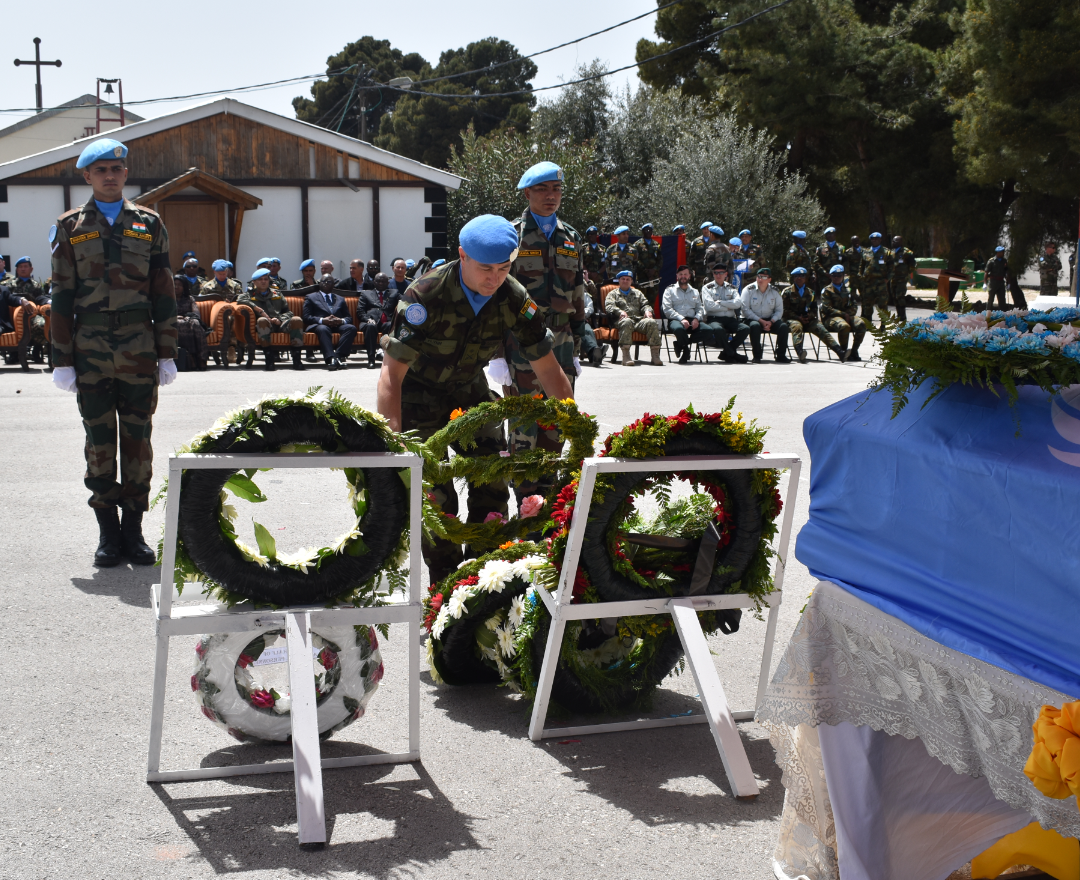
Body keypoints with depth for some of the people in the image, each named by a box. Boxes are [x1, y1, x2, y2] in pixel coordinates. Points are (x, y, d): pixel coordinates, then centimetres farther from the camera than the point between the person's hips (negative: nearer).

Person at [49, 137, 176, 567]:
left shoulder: (148, 224, 9)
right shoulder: (70, 227, 6)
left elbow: (164, 294, 8)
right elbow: (61, 296, 4)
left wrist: (167, 353, 3)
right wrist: (63, 359, -2)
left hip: (139, 349, 1)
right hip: (91, 350, 0)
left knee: (137, 438, 3)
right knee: (99, 439, 3)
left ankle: (133, 528, 12)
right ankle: (107, 531, 11)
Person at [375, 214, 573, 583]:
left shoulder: (514, 299, -17)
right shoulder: (426, 295, -31)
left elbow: (548, 369, -8)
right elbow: (392, 373, -32)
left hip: (470, 388, 5)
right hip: (420, 393, -4)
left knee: (493, 483, -1)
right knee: (435, 495, -13)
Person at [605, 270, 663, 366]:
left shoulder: (637, 293, 34)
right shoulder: (613, 294, 23)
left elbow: (645, 304, 22)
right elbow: (609, 306, 4)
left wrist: (647, 311, -3)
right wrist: (620, 311, -17)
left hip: (639, 320, 3)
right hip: (623, 319, -3)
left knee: (652, 322, -30)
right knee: (626, 322, -41)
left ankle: (655, 356, -35)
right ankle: (626, 356, -49)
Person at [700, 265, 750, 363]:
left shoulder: (732, 288, 19)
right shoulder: (707, 288, 10)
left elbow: (738, 303, -1)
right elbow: (709, 306, -7)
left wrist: (719, 302, -6)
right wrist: (728, 307, -2)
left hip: (730, 319, 4)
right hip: (714, 319, -4)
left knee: (745, 328, -26)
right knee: (718, 329, -40)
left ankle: (726, 353, -10)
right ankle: (732, 354, -17)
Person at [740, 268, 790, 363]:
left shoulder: (774, 291, 7)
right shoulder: (749, 290, -4)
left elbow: (779, 310, 5)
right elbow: (745, 310, -11)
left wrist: (771, 322, -15)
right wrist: (761, 321, -18)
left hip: (769, 320, 3)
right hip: (752, 319, -3)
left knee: (783, 326, -22)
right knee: (755, 325, -37)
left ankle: (781, 355, -15)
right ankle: (757, 356, -27)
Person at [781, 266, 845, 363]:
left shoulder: (810, 292, 23)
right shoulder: (787, 292, 9)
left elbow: (814, 309, 21)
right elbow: (785, 310, 1)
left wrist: (809, 316, -3)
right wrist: (798, 318, -11)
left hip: (807, 319, 4)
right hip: (792, 319, -4)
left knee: (821, 329, -23)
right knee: (797, 326, -39)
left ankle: (839, 352, -37)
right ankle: (800, 352, -63)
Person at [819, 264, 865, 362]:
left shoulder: (848, 289, 23)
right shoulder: (827, 290, 8)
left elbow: (854, 306, 16)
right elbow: (827, 308, -4)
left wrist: (848, 314, -7)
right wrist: (843, 314, -14)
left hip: (848, 315, 4)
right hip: (832, 317, -4)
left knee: (861, 324, -27)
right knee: (844, 326, -38)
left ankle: (854, 351, -17)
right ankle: (844, 352, -21)